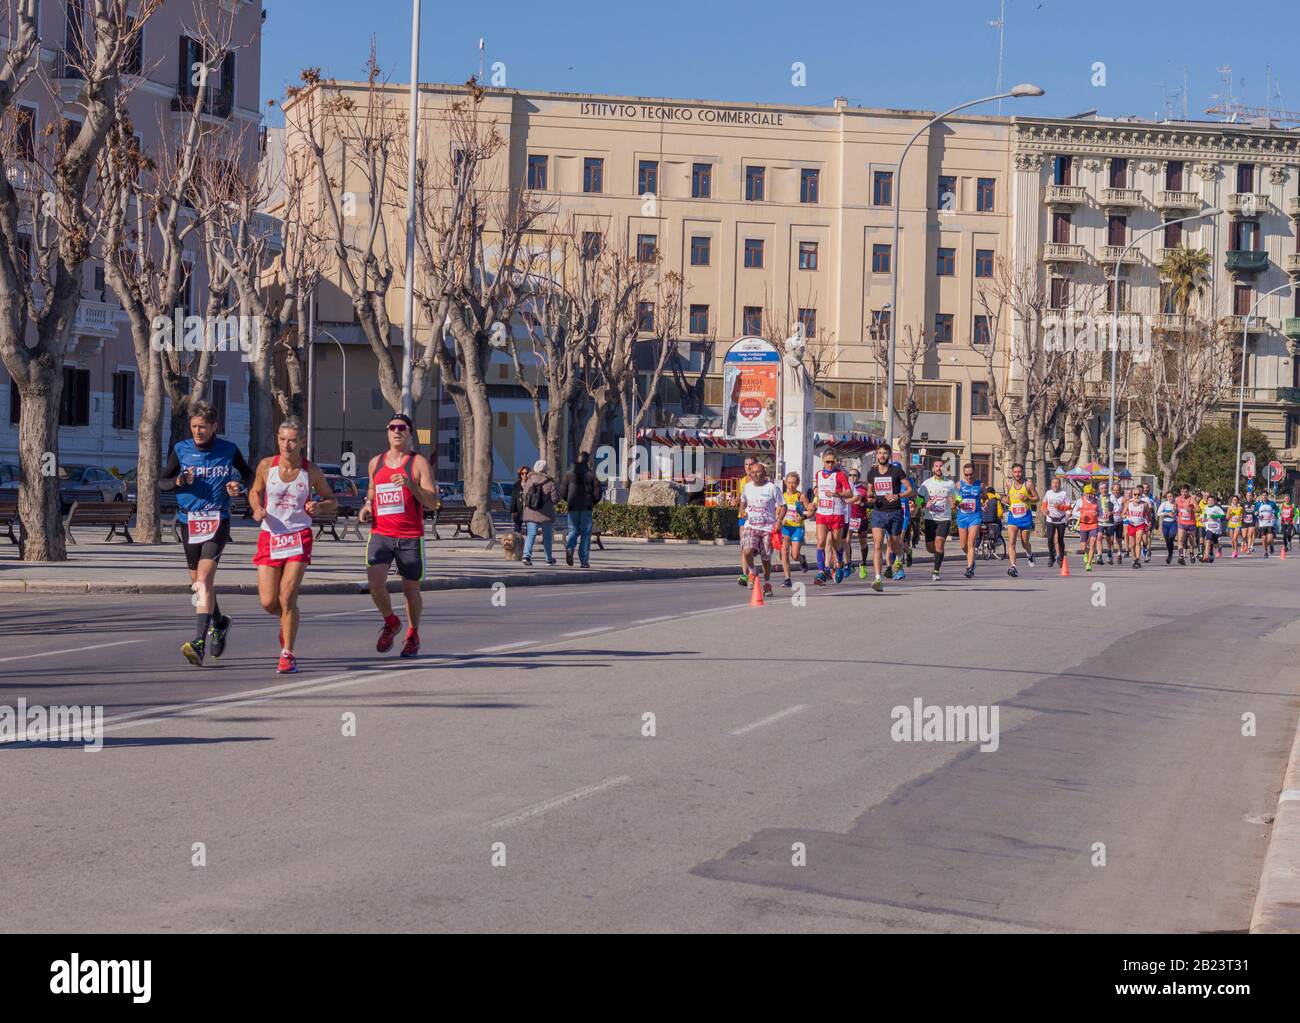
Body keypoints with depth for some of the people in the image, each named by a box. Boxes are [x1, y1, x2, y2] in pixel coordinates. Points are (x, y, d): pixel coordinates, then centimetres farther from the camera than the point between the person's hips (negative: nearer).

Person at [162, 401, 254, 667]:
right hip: (189, 522, 4)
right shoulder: (181, 450, 2)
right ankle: (219, 622, 43)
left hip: (217, 522, -4)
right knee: (197, 582, 15)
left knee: (204, 579, -18)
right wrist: (179, 481, -12)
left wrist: (239, 487, -7)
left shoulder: (228, 450, -1)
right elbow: (161, 482, 9)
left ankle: (199, 642, -25)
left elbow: (248, 474, 15)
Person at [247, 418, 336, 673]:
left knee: (287, 598, -12)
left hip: (298, 538, -2)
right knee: (268, 603, -1)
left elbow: (332, 502, 8)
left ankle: (287, 655, 1)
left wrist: (319, 506, -15)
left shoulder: (311, 472, -4)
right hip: (269, 536, 2)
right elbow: (254, 491, 15)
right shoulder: (266, 466, -2)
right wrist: (257, 509, -7)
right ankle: (287, 620, 36)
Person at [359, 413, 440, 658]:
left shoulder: (419, 463, -3)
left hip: (410, 537, -2)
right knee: (375, 583, -16)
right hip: (380, 534, 2)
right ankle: (390, 623, 11)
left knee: (410, 589, 8)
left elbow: (432, 502, -10)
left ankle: (413, 635, 32)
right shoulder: (376, 462, 11)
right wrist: (366, 507, 7)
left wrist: (410, 484, -24)